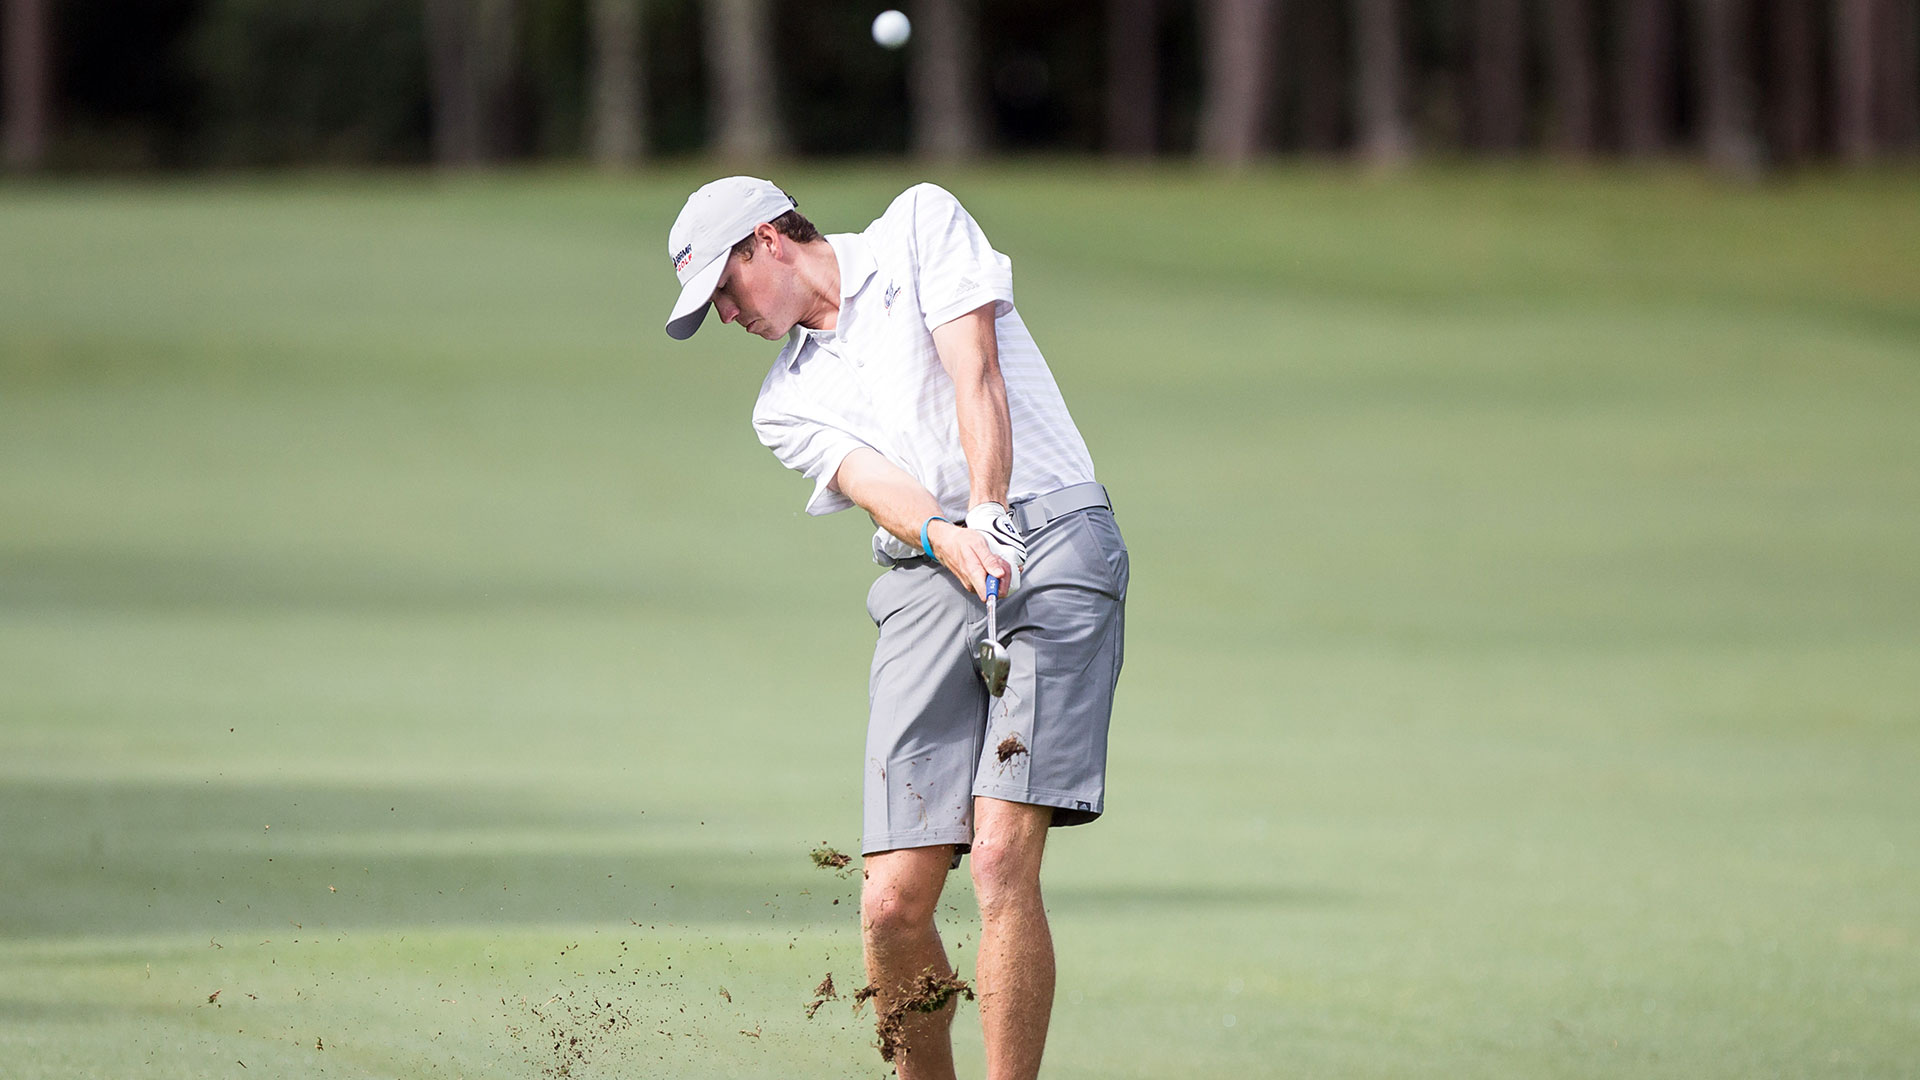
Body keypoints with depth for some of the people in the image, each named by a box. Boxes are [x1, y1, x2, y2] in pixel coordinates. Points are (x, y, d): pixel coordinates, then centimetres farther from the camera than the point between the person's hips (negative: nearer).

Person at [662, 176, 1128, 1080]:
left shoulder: (920, 225, 11)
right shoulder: (787, 404, 20)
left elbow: (975, 375, -2)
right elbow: (876, 485, 0)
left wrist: (988, 515, -17)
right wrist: (946, 538, -22)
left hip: (1052, 539, -5)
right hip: (925, 585, 5)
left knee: (1001, 863, -19)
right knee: (893, 905, -8)